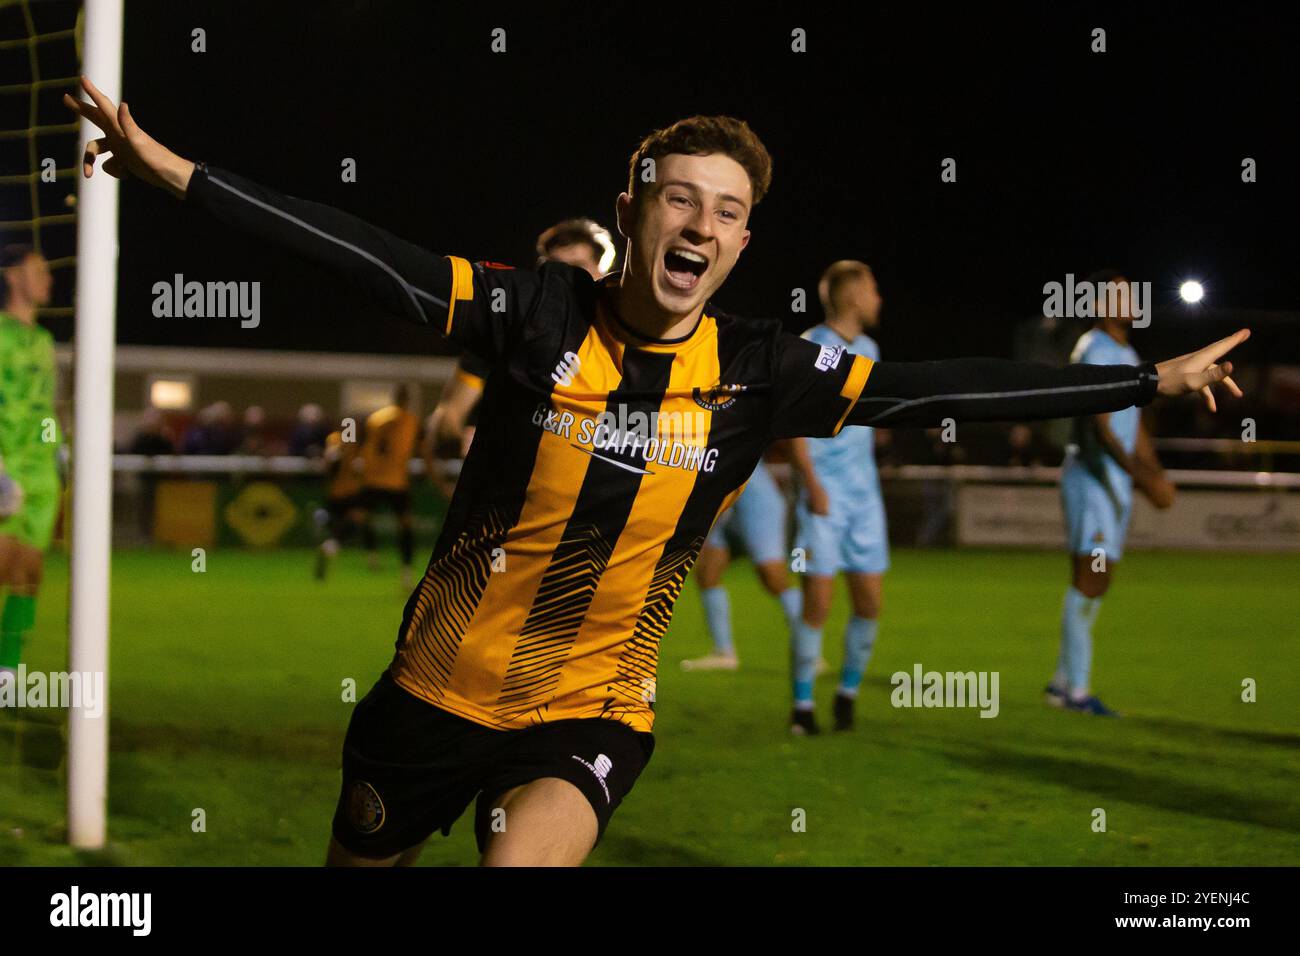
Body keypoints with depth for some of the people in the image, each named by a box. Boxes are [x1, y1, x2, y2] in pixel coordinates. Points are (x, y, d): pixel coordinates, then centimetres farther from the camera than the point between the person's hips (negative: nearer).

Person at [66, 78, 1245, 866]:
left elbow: (930, 388, -1)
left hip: (592, 711, 0)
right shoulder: (546, 315, -11)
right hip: (439, 688, 1)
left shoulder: (758, 373, -5)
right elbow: (382, 265, -16)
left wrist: (1150, 381, 3)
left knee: (527, 853, -31)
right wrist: (176, 171, -23)